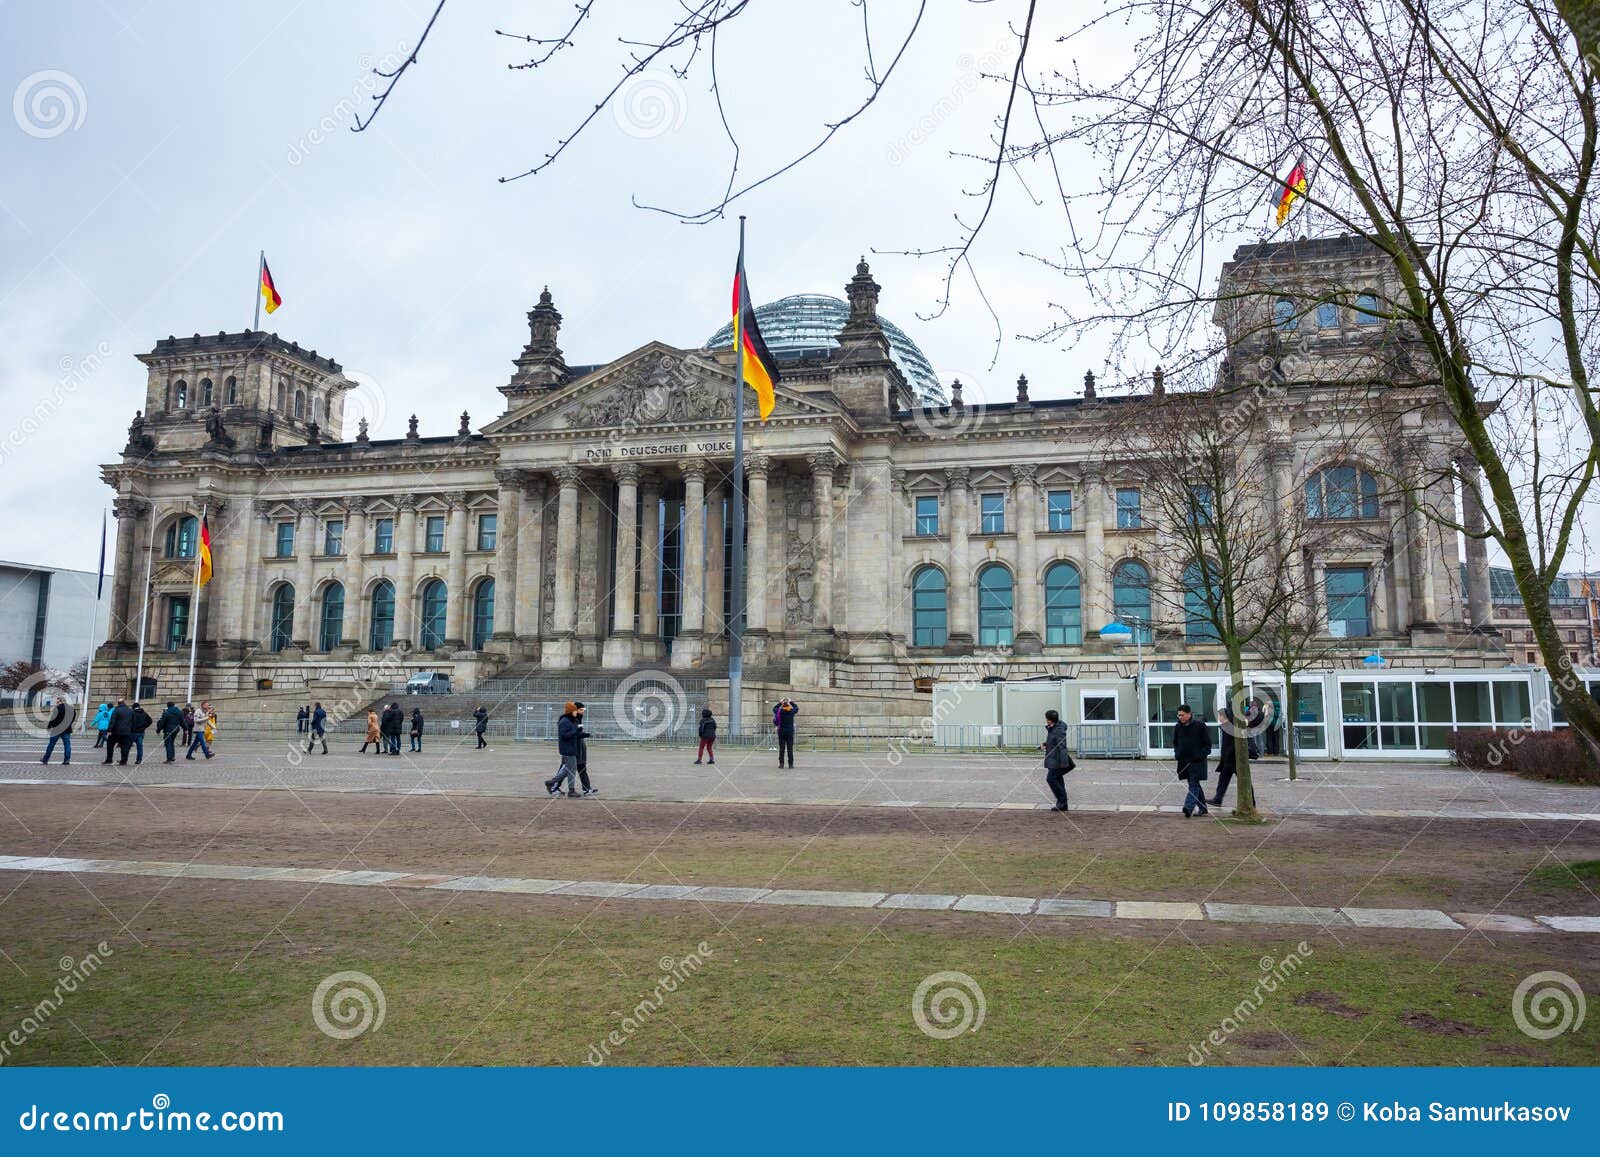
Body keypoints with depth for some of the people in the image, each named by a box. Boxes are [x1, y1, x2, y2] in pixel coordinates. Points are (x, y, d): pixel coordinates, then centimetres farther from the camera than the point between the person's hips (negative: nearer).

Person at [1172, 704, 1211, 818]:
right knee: (1194, 784, 13)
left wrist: (1201, 755, -14)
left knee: (1193, 785, -11)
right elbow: (1175, 743, 21)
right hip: (1184, 761, 6)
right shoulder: (1177, 727, 8)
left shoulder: (1199, 726, -7)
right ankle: (1202, 808, 22)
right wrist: (1177, 753, 4)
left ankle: (1189, 807, -23)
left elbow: (1207, 743, -3)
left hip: (1196, 761, -6)